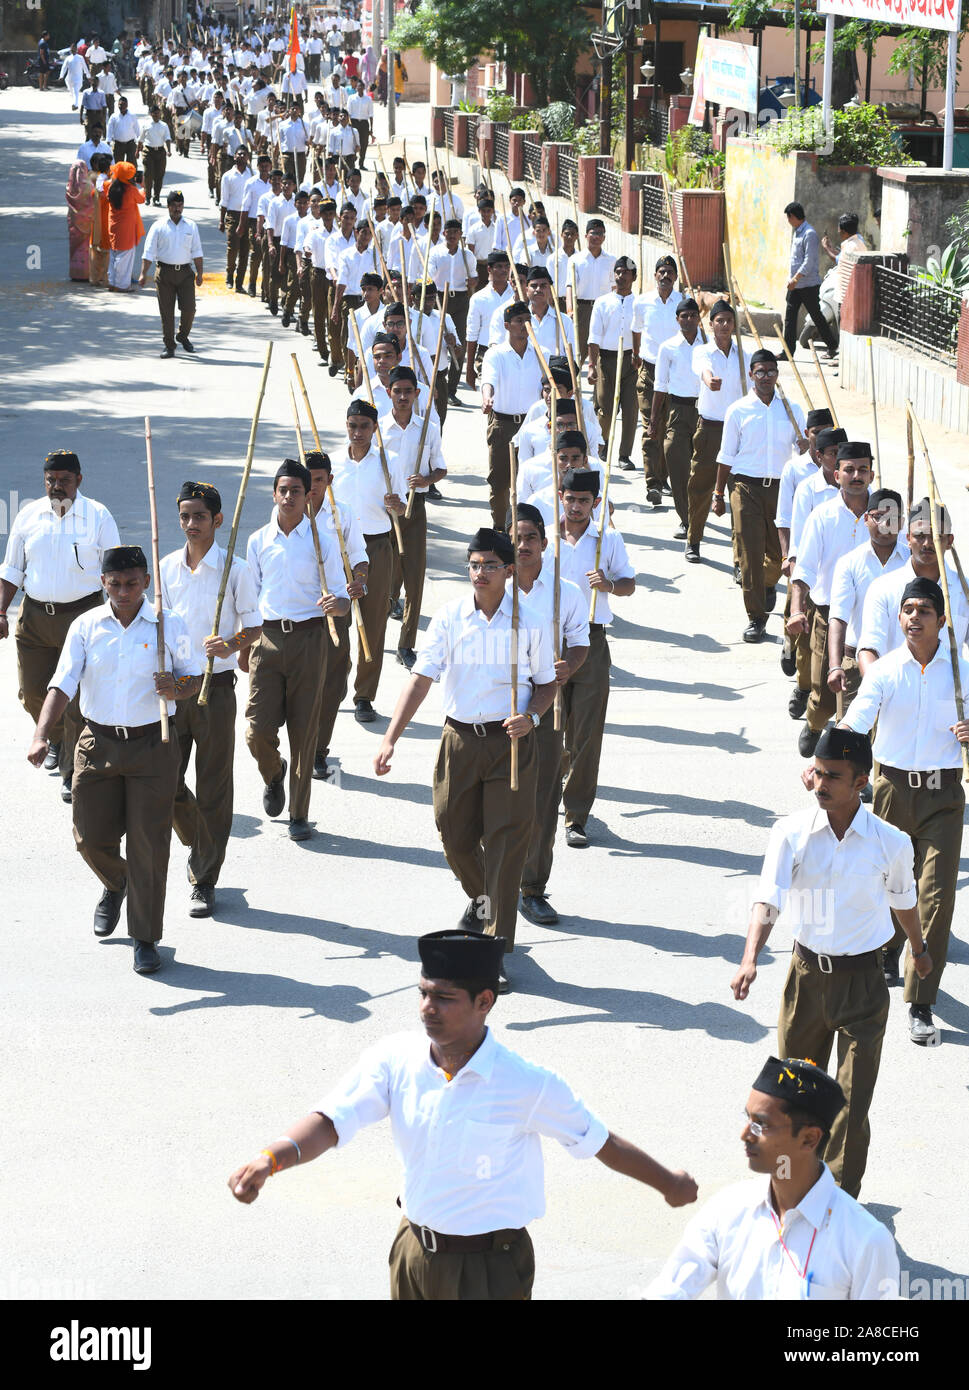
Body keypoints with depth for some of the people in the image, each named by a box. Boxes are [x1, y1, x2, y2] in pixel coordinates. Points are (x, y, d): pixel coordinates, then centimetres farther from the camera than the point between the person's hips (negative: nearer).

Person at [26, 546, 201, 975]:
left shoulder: (168, 626, -2)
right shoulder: (86, 627, 0)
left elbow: (194, 678, 8)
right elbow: (63, 684, -7)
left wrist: (177, 690, -16)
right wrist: (41, 735, -21)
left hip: (152, 746, -2)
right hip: (98, 743, 2)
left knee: (148, 842, -3)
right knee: (91, 838, 6)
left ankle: (145, 939, 7)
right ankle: (116, 885, 42)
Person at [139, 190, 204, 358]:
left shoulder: (191, 226, 9)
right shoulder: (158, 226, 2)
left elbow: (196, 251, 11)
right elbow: (149, 251, -1)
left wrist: (199, 273, 3)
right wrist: (143, 273, -10)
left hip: (185, 272, 1)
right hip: (164, 271, -1)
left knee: (189, 308, -5)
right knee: (166, 311, 0)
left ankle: (183, 336, 22)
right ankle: (169, 346, 8)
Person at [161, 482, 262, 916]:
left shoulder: (234, 569, -6)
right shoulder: (168, 567, 7)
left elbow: (254, 626, -2)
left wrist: (231, 643, -22)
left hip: (215, 686, -4)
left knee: (212, 788, 1)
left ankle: (204, 881, 9)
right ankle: (199, 843, 33)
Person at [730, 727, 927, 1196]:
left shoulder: (891, 843, -10)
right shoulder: (792, 833, -10)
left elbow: (903, 900, 10)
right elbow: (767, 898, -19)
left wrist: (919, 949, 27)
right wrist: (750, 958, -36)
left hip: (862, 981, -2)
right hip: (806, 975, 2)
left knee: (852, 1100, -3)